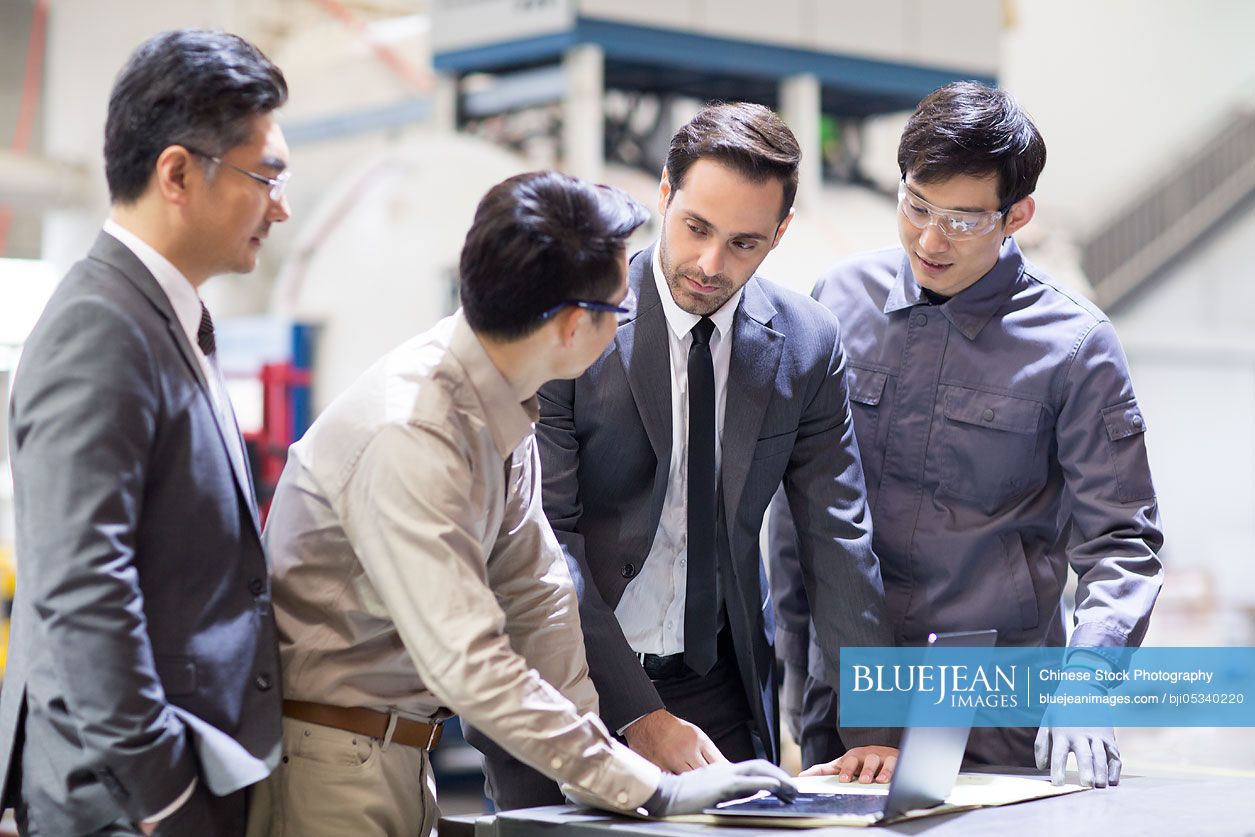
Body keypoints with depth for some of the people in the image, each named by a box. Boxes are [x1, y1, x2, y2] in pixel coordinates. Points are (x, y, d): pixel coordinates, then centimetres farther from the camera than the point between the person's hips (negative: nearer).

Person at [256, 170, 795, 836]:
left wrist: (597, 751, -1)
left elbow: (536, 593, 5)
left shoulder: (503, 406, -2)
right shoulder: (410, 438, -27)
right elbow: (471, 668, -31)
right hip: (328, 763, -8)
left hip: (402, 755, 8)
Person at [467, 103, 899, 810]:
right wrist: (638, 712, -21)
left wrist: (876, 727, -8)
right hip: (568, 683, -3)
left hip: (720, 688, 3)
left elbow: (839, 537, 0)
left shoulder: (808, 344, -1)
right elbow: (544, 535, -16)